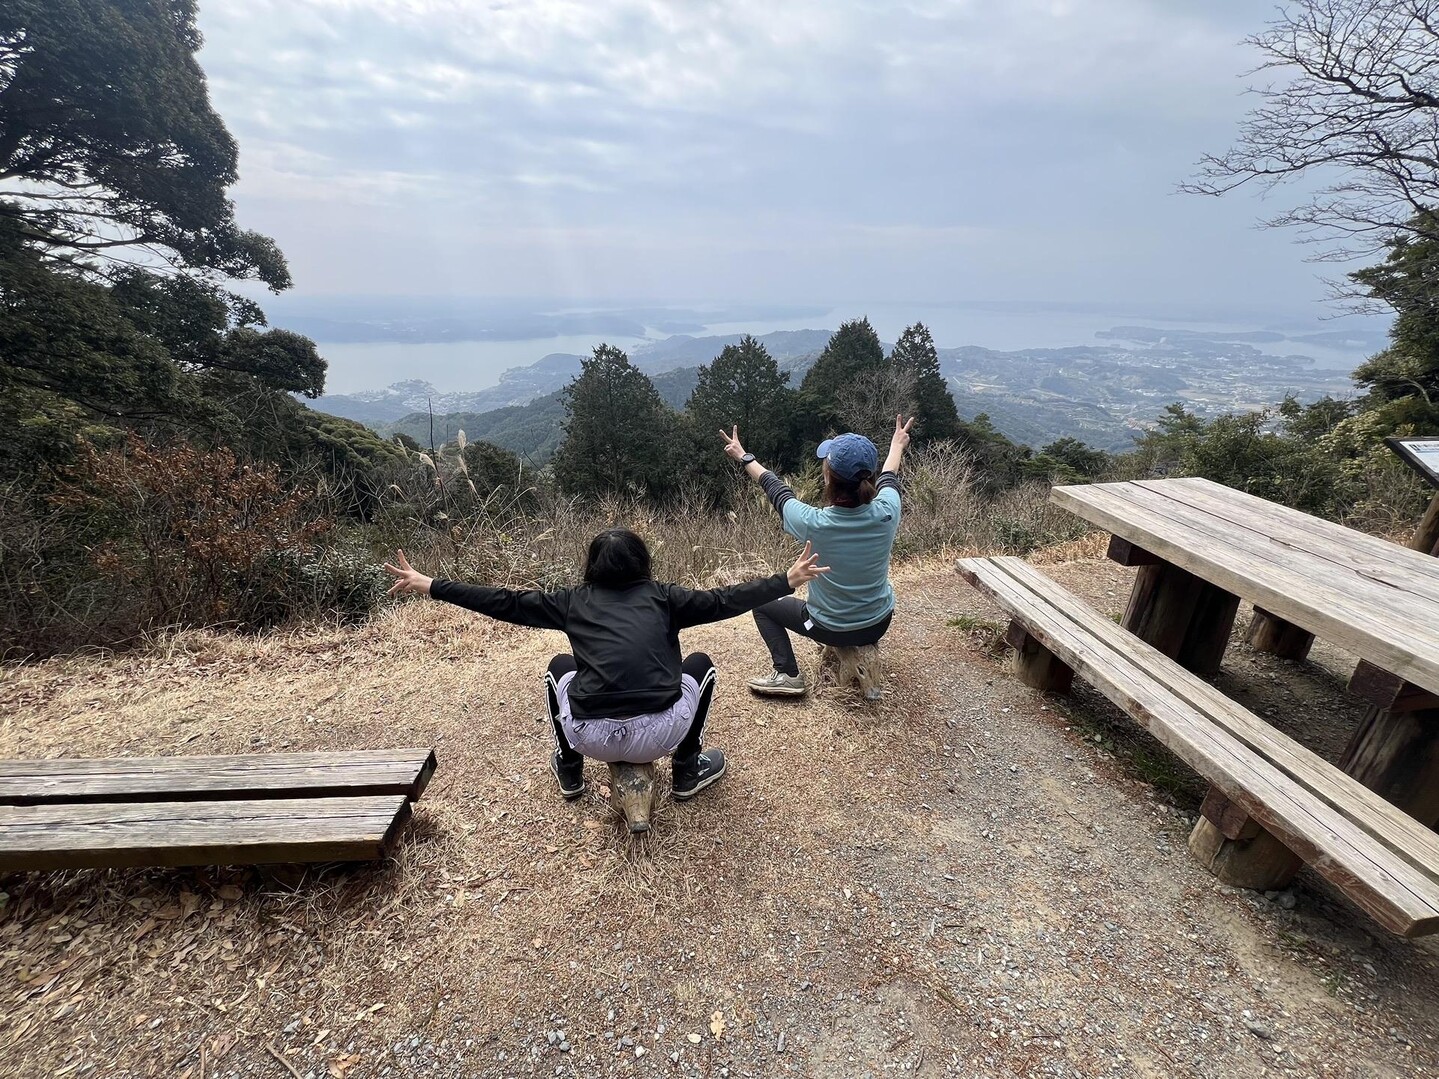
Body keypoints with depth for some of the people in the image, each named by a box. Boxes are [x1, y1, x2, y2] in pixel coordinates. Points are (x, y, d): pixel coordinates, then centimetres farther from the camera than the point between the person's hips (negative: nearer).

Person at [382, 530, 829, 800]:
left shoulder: (574, 601, 12)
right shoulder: (661, 596, 9)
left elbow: (503, 602, 13)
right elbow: (723, 600, 10)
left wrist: (427, 584, 21)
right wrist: (790, 580, 19)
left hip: (591, 737, 2)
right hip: (659, 735, -1)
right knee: (699, 664, 27)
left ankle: (570, 769, 38)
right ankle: (688, 771, 29)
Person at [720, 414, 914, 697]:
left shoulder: (813, 523, -29)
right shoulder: (887, 511, -22)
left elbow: (778, 491, -9)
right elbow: (889, 478, 2)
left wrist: (744, 457, 8)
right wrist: (897, 444, 24)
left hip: (831, 629, -4)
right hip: (879, 624, 4)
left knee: (763, 602, 16)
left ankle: (788, 674, 10)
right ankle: (861, 646, 45)